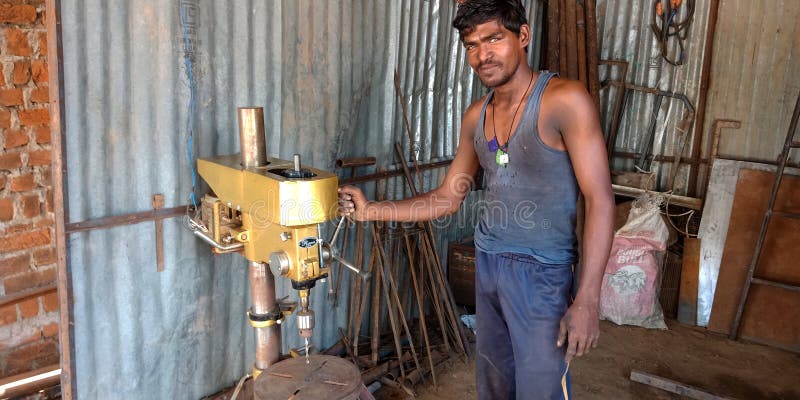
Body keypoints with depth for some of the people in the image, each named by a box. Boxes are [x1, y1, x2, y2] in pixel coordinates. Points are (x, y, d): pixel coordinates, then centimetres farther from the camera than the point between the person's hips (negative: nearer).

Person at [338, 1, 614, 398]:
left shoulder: (564, 100, -15)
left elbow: (600, 200, -17)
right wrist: (371, 210, 1)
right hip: (487, 262, 6)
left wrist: (586, 302, -20)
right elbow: (447, 198, 10)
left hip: (542, 272, -6)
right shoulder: (476, 116, 4)